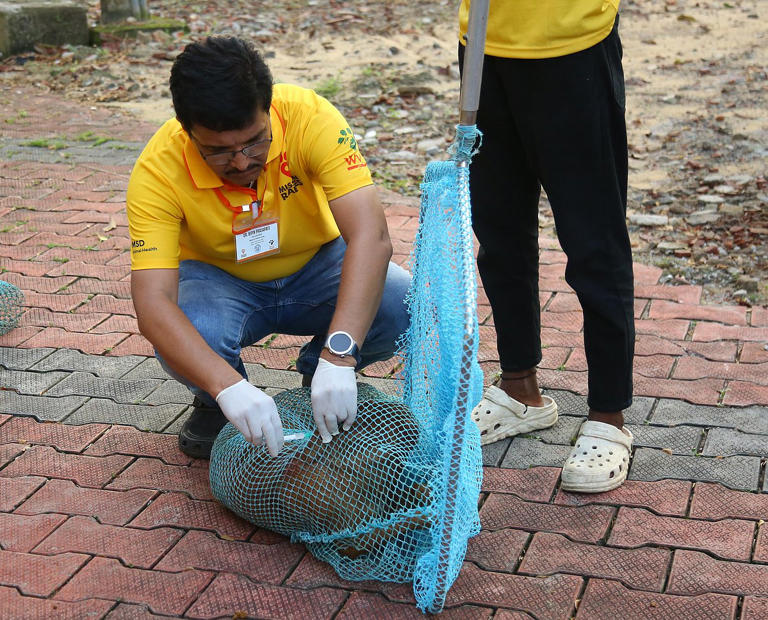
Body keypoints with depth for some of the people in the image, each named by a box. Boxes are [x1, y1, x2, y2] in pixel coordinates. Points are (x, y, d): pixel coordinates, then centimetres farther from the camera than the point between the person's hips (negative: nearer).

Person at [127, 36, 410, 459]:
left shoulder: (310, 117, -29)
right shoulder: (157, 170, -28)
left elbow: (371, 236, -39)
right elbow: (152, 303, -36)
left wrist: (338, 357, -51)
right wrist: (229, 387, -52)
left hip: (316, 269, 1)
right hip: (220, 282, -1)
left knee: (404, 305, -28)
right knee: (186, 339, -35)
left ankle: (316, 373, 4)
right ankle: (214, 404, 3)